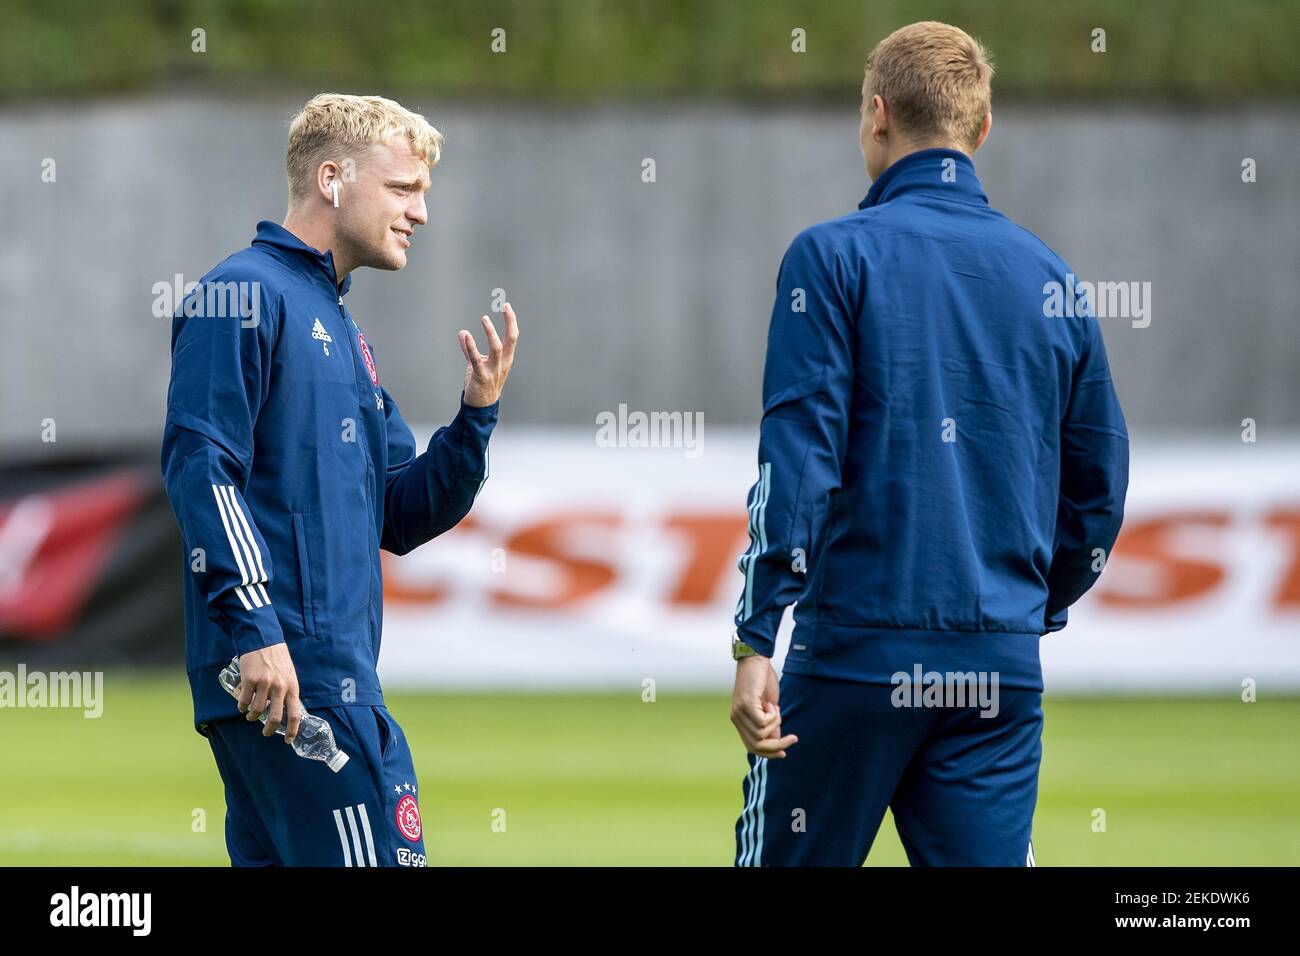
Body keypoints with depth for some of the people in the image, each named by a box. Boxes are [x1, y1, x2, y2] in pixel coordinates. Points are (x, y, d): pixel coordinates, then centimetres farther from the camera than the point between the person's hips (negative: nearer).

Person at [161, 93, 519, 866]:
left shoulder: (344, 332, 25)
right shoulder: (246, 295, -4)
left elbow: (401, 518, 23)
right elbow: (199, 466, -15)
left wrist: (477, 416, 6)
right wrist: (254, 628, -23)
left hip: (342, 675, 10)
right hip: (284, 675, -10)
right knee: (377, 861, -14)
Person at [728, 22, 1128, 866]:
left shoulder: (834, 257, -4)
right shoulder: (1049, 278, 9)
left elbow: (797, 457, -11)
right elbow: (1099, 487, 13)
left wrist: (758, 639, -11)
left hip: (859, 649, -4)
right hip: (1003, 670, 4)